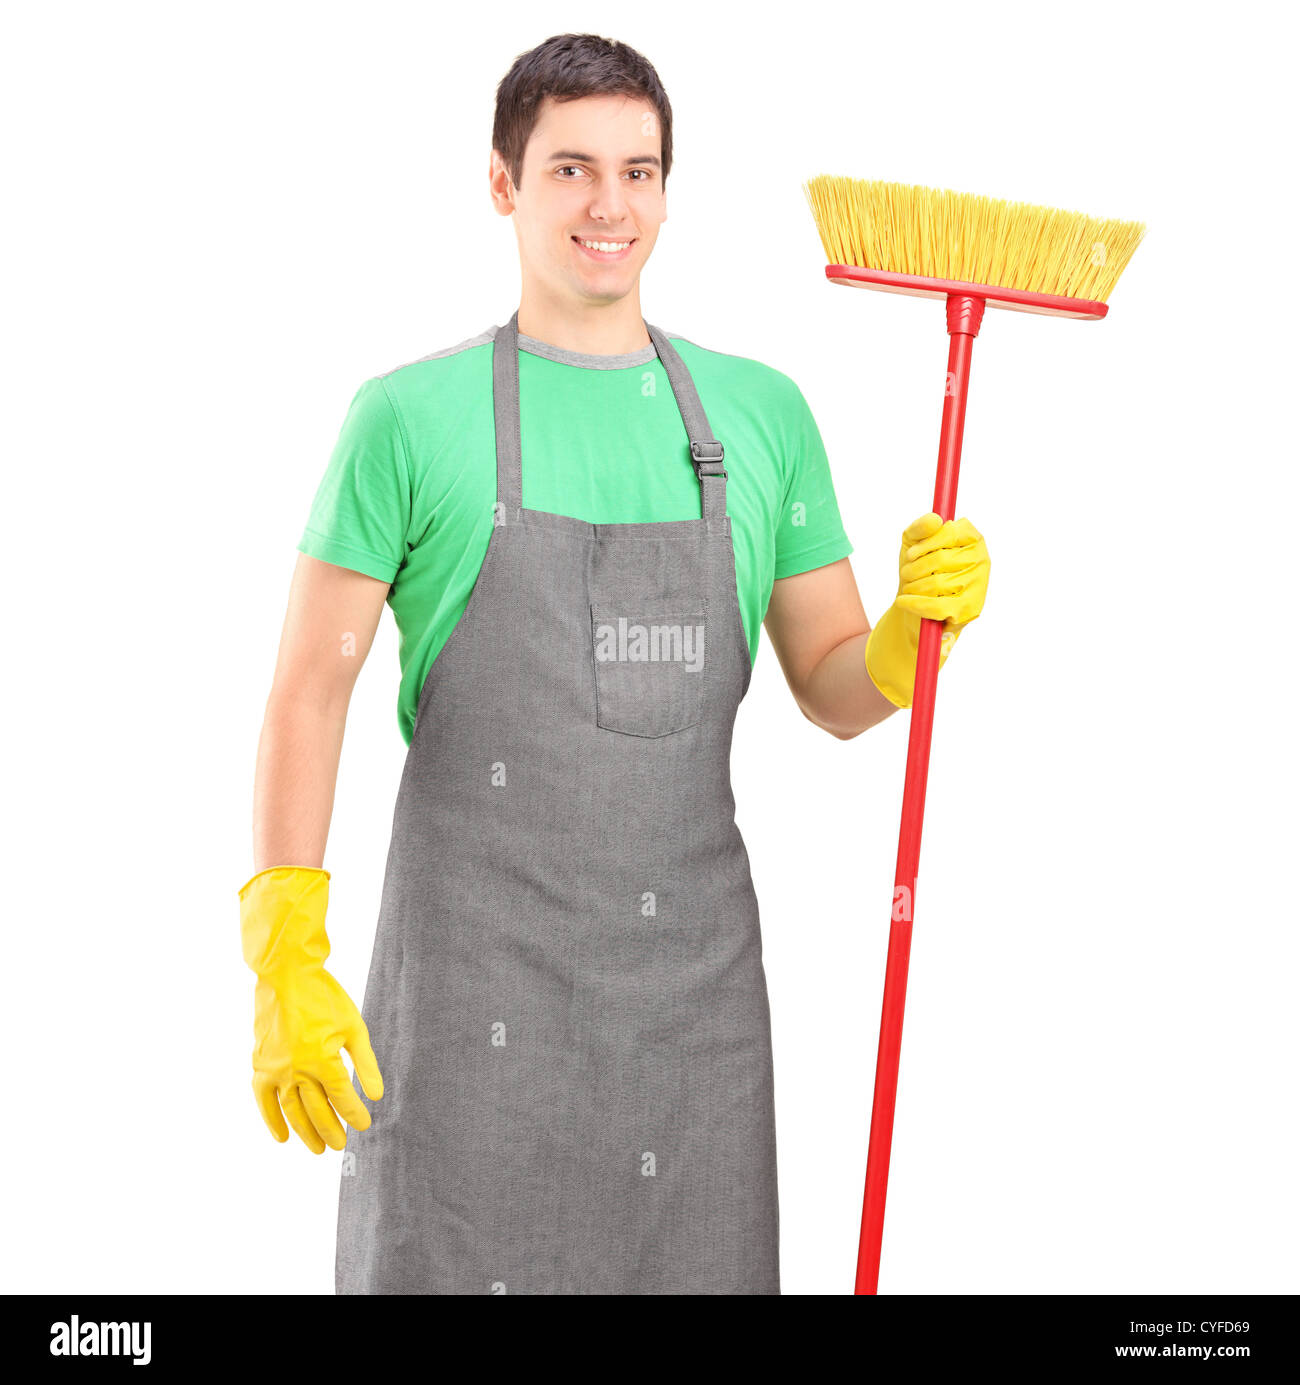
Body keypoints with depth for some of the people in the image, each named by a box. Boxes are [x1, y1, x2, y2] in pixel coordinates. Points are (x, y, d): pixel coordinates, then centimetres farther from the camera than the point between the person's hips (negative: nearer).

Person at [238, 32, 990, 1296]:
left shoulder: (761, 414, 10)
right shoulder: (411, 417, 0)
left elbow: (833, 690, 14)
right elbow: (311, 687, -1)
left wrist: (917, 626, -8)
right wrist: (283, 957, -9)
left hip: (695, 972, 3)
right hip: (475, 977, -3)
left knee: (701, 1264, 8)